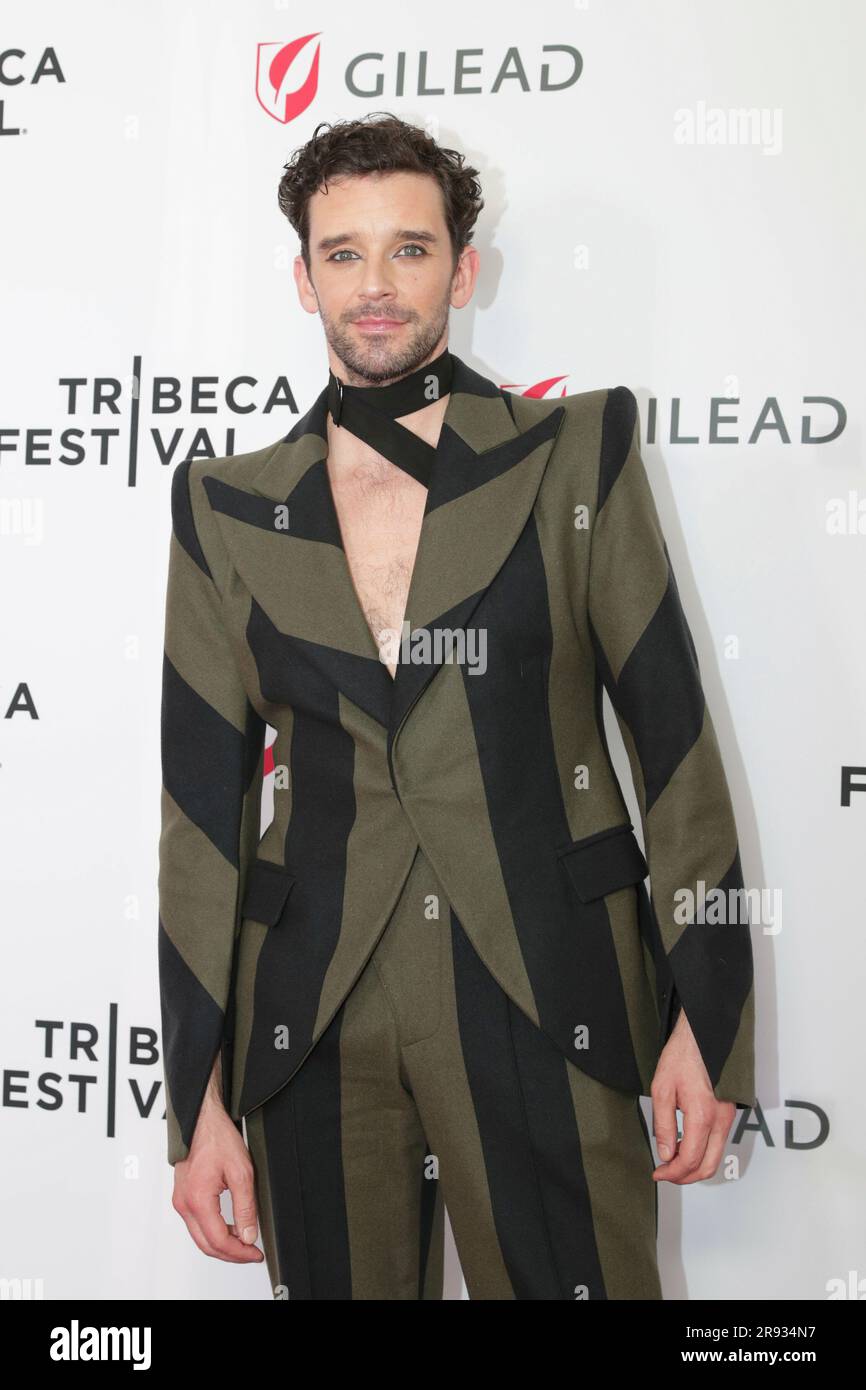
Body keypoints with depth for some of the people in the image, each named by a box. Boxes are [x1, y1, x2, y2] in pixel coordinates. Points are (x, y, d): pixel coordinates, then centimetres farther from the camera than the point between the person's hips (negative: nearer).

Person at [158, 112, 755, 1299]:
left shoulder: (576, 456, 1)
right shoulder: (227, 508, 6)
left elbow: (674, 736, 1)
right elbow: (204, 800, 5)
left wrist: (706, 1022, -3)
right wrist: (200, 1095, 3)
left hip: (547, 1017, -1)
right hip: (314, 1026, 2)